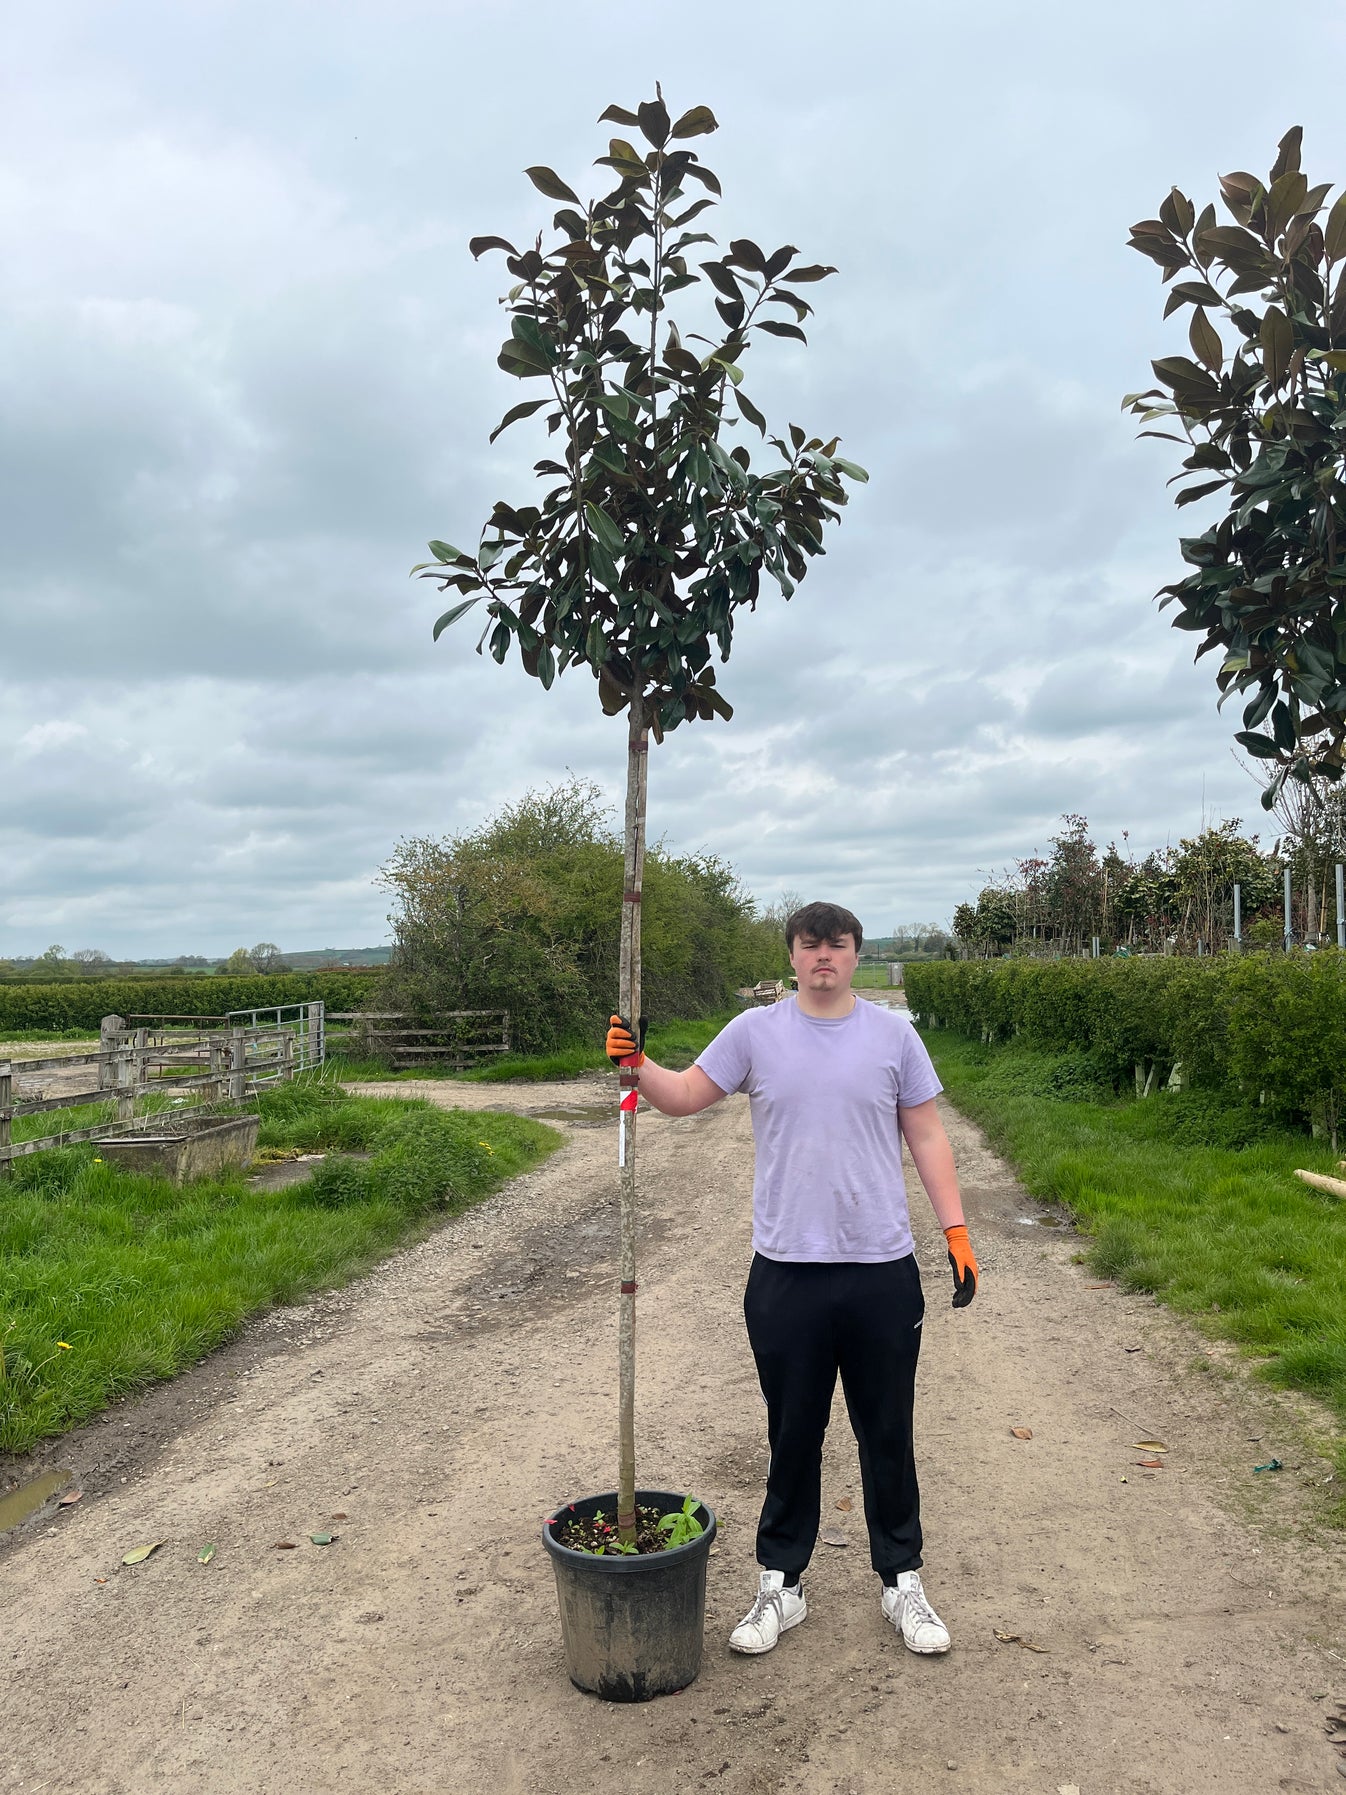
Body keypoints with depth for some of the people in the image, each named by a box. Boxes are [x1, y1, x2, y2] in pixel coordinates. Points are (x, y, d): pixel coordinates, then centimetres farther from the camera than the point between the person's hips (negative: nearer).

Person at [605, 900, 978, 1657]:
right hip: (786, 1273, 0)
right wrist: (637, 1064, -16)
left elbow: (928, 1137, 3)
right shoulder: (755, 1032, 0)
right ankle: (781, 1584, 29)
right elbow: (686, 1095, 3)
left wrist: (957, 1232, 0)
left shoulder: (894, 1033, 1)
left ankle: (903, 1581, 32)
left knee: (888, 1437, 14)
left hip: (882, 1270, 0)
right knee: (793, 1438, 13)